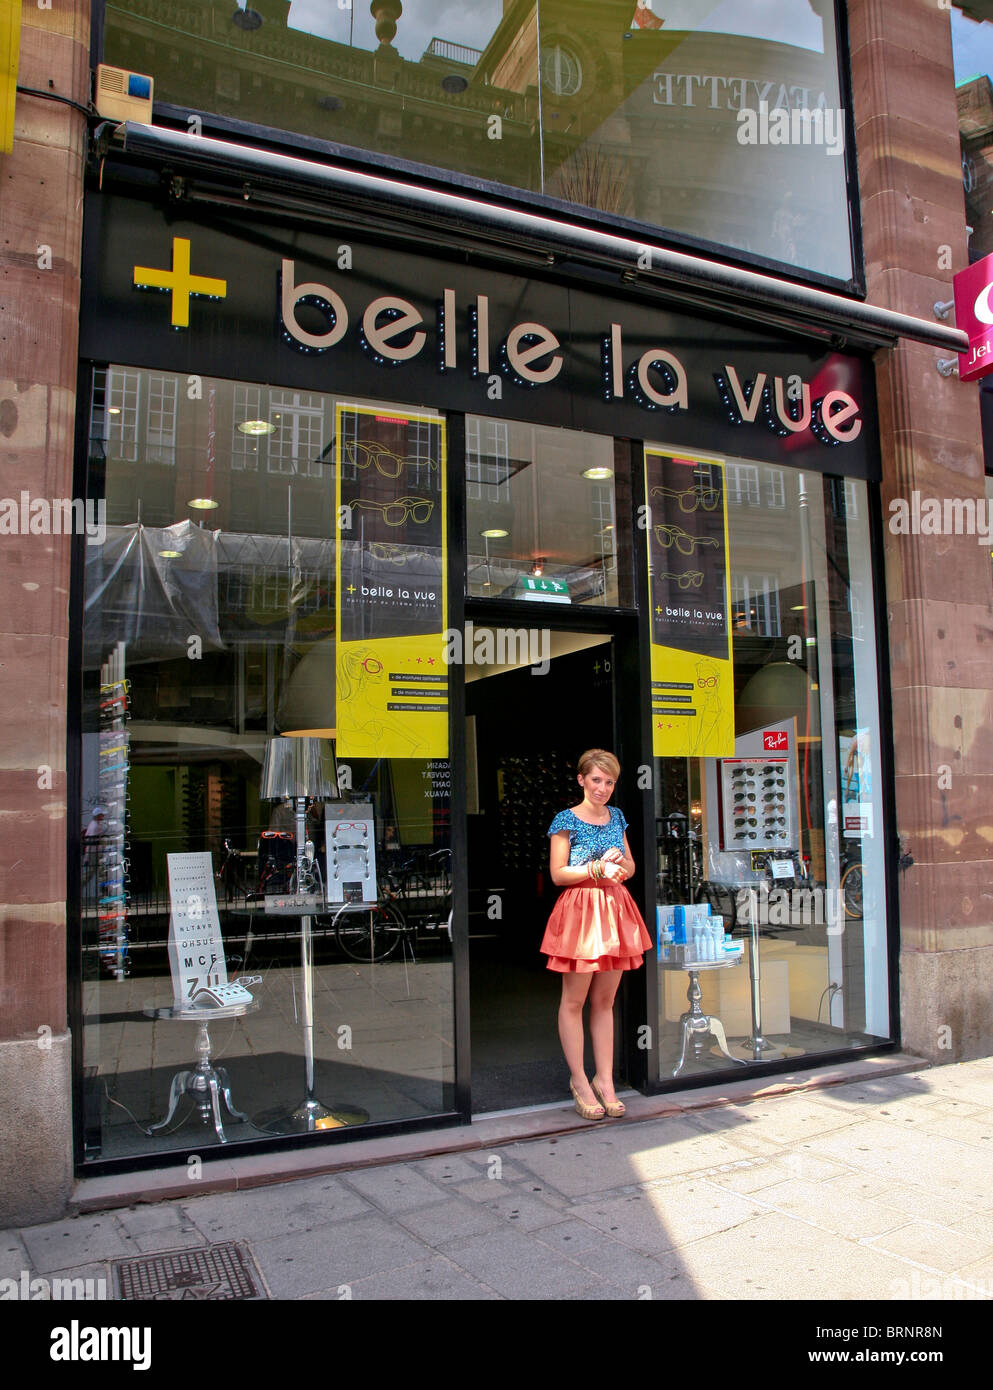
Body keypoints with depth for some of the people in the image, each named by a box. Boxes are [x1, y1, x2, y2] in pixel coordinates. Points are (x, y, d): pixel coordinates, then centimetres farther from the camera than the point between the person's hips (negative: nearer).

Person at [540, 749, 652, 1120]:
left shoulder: (616, 816, 13)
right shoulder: (566, 820, -4)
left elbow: (630, 866, 19)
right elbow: (558, 874, -7)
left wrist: (620, 863, -3)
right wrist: (598, 868, -16)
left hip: (615, 909, 5)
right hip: (579, 911, -5)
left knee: (605, 1000, 10)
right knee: (574, 999, 1)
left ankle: (605, 1080, 17)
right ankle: (579, 1080, 12)